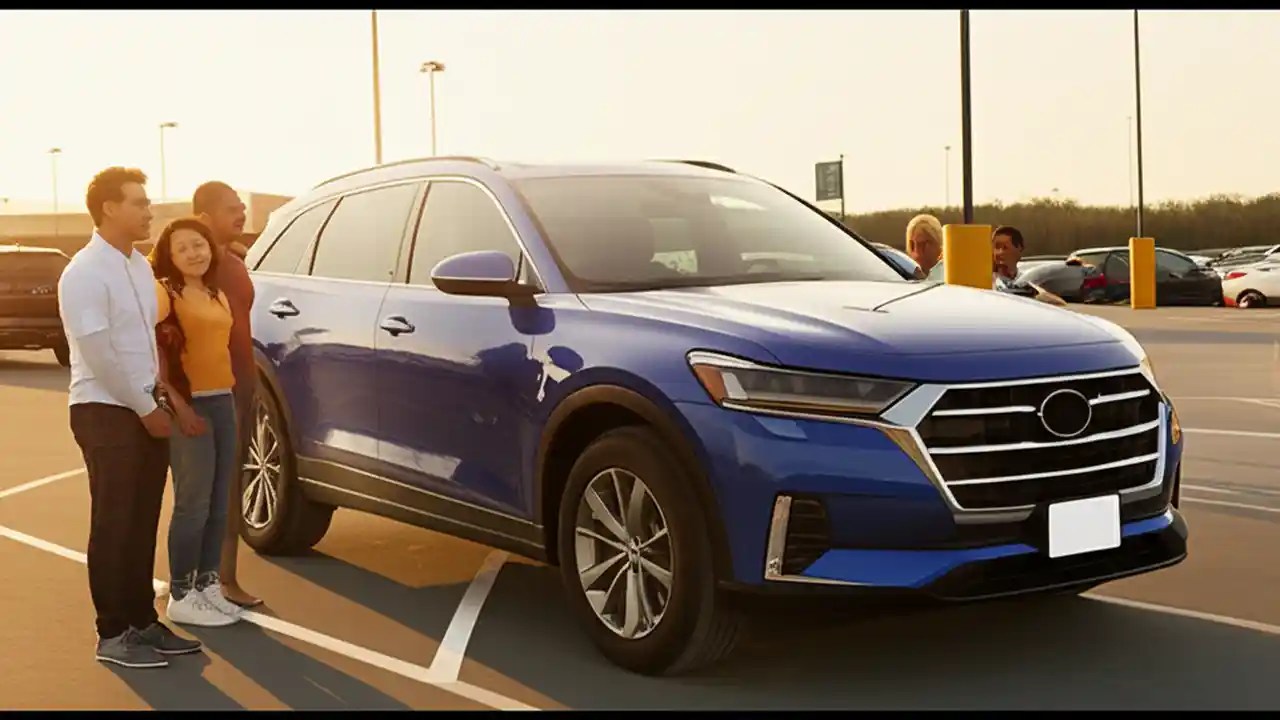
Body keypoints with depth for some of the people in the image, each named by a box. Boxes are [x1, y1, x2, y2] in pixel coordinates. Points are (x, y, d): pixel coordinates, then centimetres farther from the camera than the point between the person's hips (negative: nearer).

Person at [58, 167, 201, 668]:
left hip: (145, 409, 7)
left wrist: (158, 402, 9)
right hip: (107, 413, -7)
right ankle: (113, 634, 8)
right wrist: (146, 409, -13)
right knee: (113, 525, -1)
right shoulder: (84, 273, -15)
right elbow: (99, 357, -18)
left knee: (142, 524, 12)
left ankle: (143, 622, 21)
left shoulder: (140, 266, 10)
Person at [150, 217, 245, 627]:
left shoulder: (218, 296, 17)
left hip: (223, 402, 8)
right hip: (189, 405, -8)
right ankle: (181, 597, 4)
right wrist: (177, 405, -21)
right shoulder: (163, 292, -7)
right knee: (193, 505, -5)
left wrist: (235, 396, 14)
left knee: (219, 505, 11)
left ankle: (208, 586, 21)